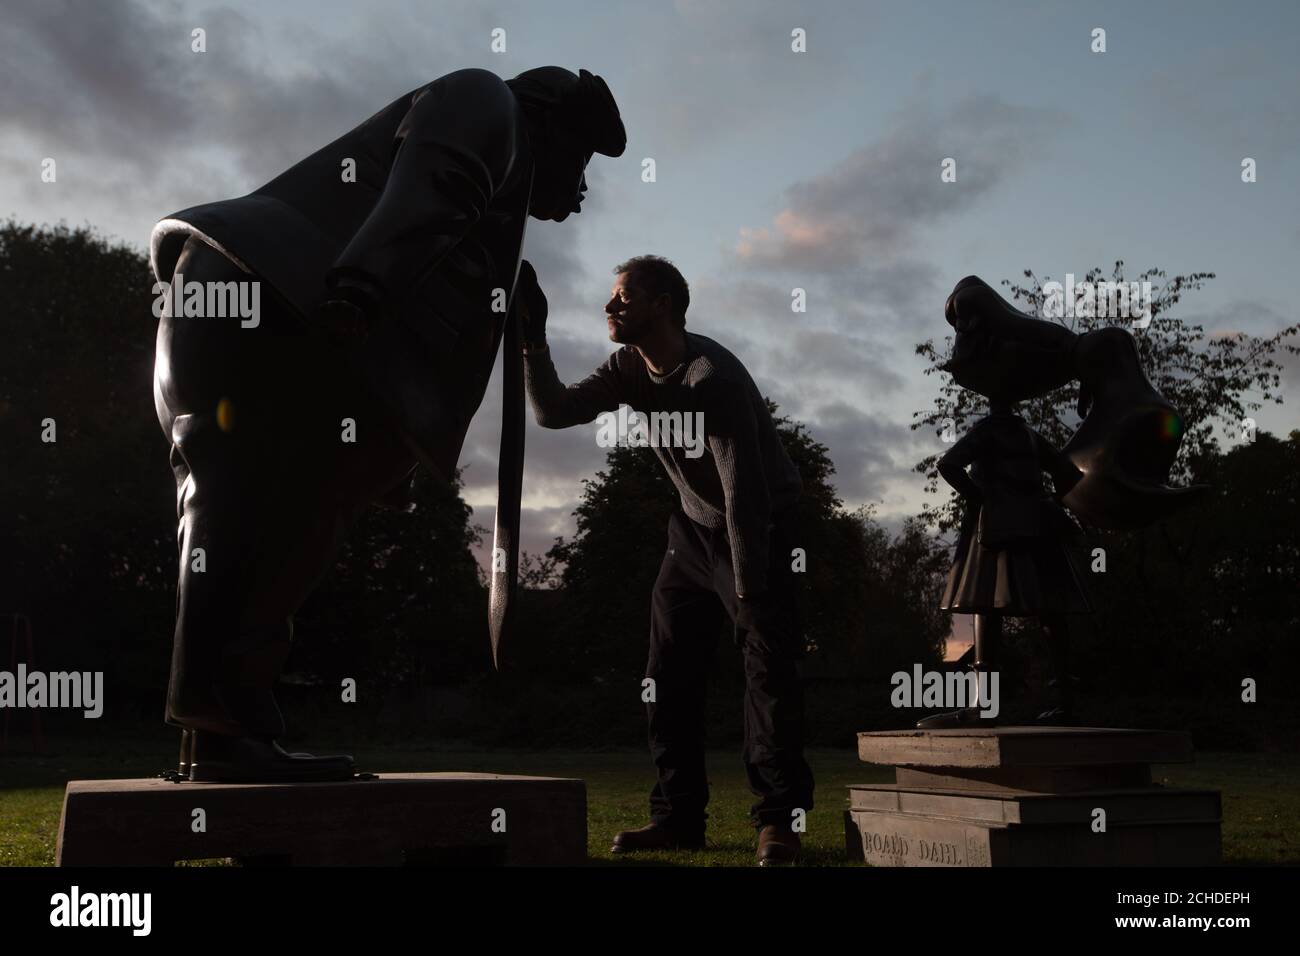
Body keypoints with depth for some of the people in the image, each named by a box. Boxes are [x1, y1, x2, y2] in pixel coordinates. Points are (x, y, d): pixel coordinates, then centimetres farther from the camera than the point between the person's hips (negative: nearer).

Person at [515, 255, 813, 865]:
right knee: (669, 671, 2)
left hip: (762, 526, -7)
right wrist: (532, 338, -21)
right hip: (695, 526, 8)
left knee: (768, 664, -16)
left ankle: (778, 820, -16)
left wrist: (749, 595, -31)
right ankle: (678, 816, 5)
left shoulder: (712, 377, -29)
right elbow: (554, 412, -9)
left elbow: (745, 493, -30)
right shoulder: (630, 369, -4)